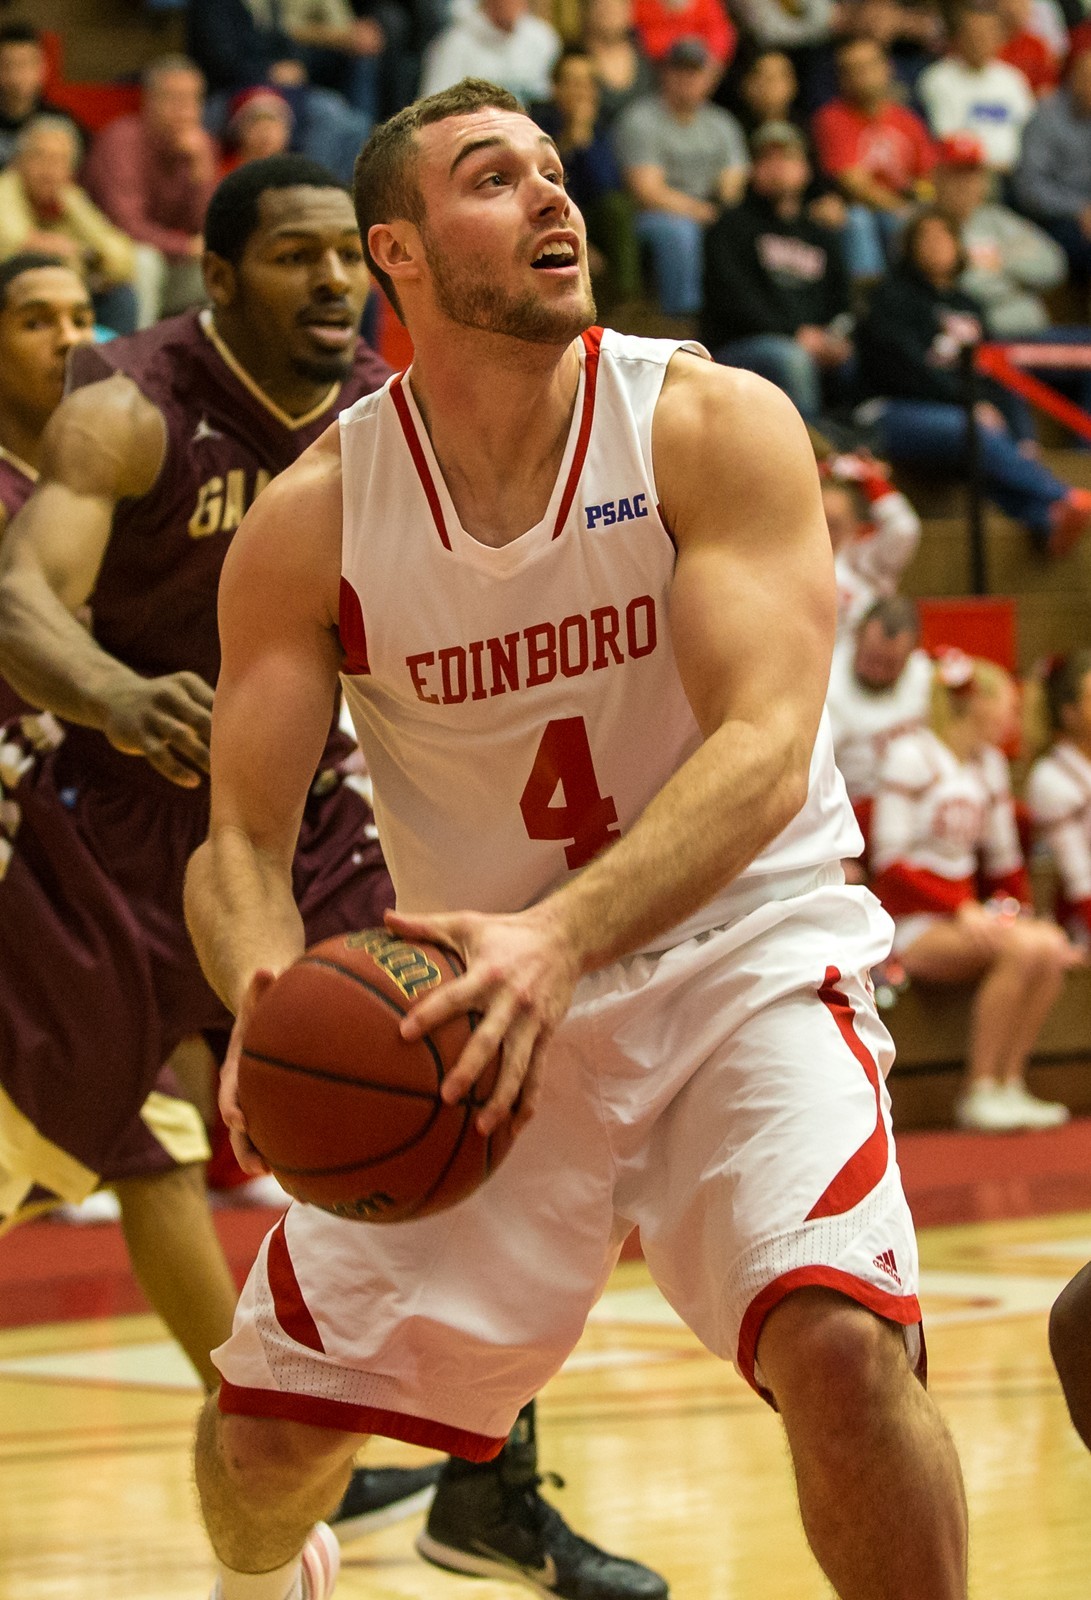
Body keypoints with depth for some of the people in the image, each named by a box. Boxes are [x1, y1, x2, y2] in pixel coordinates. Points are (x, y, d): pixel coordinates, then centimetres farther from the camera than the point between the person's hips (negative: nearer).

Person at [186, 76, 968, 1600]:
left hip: (741, 960, -2)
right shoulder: (312, 518, -7)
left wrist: (563, 935, -41)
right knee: (264, 1429, 6)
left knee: (842, 1346, -29)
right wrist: (270, 998, -31)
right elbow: (243, 838, -7)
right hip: (480, 1008, 3)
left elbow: (767, 747, -24)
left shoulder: (715, 426, -13)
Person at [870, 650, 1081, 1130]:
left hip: (964, 916, 7)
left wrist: (1018, 911, -1)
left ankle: (1009, 1085, -16)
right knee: (1021, 949, -30)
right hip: (910, 923, -7)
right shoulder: (911, 756, -7)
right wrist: (962, 910, -21)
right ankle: (979, 1092, -23)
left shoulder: (990, 763, 17)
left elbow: (1003, 859, 19)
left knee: (1050, 948, -21)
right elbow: (889, 861, -13)